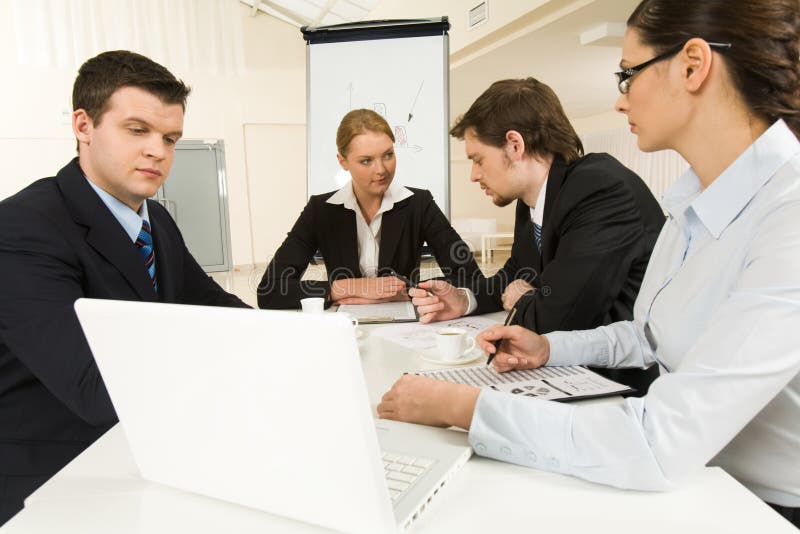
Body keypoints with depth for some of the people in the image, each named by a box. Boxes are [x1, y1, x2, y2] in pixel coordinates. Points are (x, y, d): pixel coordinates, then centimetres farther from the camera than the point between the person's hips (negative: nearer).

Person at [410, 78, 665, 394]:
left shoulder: (603, 190, -23)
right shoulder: (532, 199, 4)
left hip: (632, 379, -7)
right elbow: (518, 274, 19)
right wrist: (466, 301, 1)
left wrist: (522, 302, -5)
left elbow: (557, 320, -27)